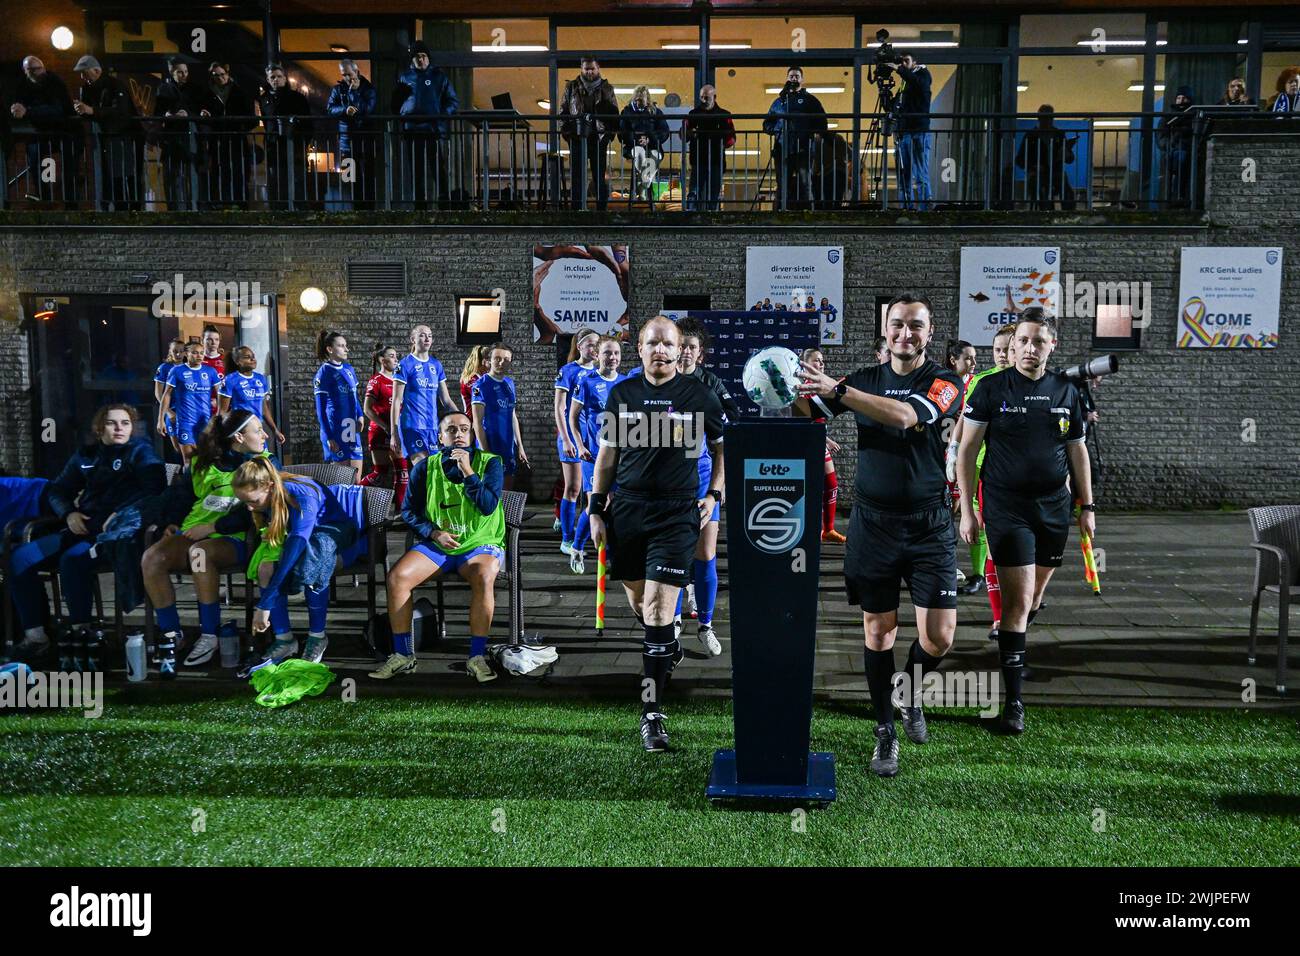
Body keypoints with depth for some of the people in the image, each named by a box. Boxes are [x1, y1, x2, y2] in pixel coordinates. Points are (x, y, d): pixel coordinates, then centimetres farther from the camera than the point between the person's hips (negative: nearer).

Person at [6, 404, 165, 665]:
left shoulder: (140, 451, 4)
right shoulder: (86, 455, 21)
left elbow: (155, 486, -13)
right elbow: (56, 489, 26)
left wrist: (120, 513, -21)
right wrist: (68, 514, 5)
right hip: (82, 529, 7)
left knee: (73, 560, -34)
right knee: (20, 558, -12)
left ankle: (80, 632, -16)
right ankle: (35, 636, -9)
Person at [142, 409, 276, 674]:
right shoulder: (203, 462, 16)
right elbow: (179, 492, 28)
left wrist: (212, 527, -14)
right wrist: (171, 522, 10)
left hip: (235, 539, -4)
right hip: (193, 534, 4)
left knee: (200, 552, -37)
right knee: (151, 558, -24)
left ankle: (209, 635, -23)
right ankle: (170, 633, -9)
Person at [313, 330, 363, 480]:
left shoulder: (349, 369, 12)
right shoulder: (324, 373, -6)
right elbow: (321, 408, -7)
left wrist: (360, 416, 3)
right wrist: (328, 438, -13)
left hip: (352, 431, 6)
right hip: (336, 432, -6)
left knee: (356, 481, 7)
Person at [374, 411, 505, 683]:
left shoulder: (489, 463, -2)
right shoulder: (425, 468, 4)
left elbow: (488, 506, -15)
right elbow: (409, 511, 10)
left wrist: (468, 472, -21)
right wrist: (433, 533, -6)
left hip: (480, 544, -3)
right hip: (436, 544, 3)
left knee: (483, 578, -36)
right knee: (397, 576, -23)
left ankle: (477, 657, -22)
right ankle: (403, 655, -8)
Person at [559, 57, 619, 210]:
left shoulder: (606, 88, 9)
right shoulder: (571, 87, 9)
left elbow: (615, 114, 8)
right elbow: (563, 111, 9)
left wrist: (610, 134, -4)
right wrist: (566, 132, -2)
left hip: (599, 138, 0)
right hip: (577, 138, 0)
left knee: (599, 177, 2)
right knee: (577, 176, 1)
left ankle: (602, 208, 8)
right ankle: (577, 208, 5)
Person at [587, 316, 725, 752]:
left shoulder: (699, 396, 0)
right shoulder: (622, 393, 7)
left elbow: (722, 448, 12)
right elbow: (607, 454, 11)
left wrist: (714, 494, 1)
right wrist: (596, 509, 8)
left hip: (677, 513, -4)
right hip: (626, 508, 4)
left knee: (658, 608, -11)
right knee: (638, 600, 17)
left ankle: (652, 714, -6)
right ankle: (669, 649, 50)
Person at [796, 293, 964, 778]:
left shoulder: (945, 382, -5)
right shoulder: (865, 378, 6)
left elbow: (904, 416, -25)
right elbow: (804, 410, 0)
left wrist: (836, 388, -34)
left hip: (929, 526, -2)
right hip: (872, 524, 2)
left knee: (939, 637, -4)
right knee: (878, 630, 6)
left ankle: (911, 693, 29)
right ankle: (886, 730, 22)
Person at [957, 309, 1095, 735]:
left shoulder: (1066, 391, 7)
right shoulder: (992, 388, -4)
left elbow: (1078, 451, 15)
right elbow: (967, 450, -3)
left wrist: (1087, 506, 12)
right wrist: (967, 509, -8)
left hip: (1054, 507, 4)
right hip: (1006, 507, -4)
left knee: (1034, 594, 14)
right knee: (1019, 599, -9)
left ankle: (1012, 650, 39)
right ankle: (1014, 699, -4)